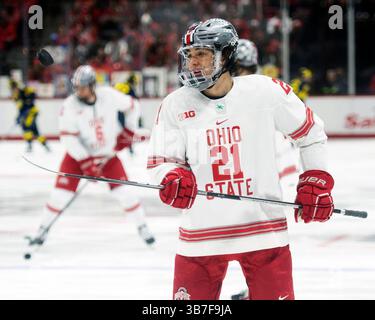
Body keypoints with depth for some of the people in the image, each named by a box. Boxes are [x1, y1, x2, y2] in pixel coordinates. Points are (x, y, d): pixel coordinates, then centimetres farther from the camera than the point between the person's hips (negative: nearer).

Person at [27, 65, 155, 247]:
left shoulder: (109, 96, -17)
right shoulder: (70, 106, -21)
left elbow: (129, 106, 2)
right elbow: (68, 138, -23)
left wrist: (128, 132, 2)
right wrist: (86, 163, -28)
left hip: (107, 153, 1)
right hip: (79, 154, -1)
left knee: (125, 191, -6)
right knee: (61, 192, -7)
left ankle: (142, 227, 10)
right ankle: (43, 229, 10)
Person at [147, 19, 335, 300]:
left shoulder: (265, 91, -5)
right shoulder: (175, 105, -2)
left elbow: (311, 133, 7)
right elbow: (159, 162, 1)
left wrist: (316, 183, 4)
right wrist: (172, 179, -21)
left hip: (263, 229, -1)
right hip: (201, 234, 1)